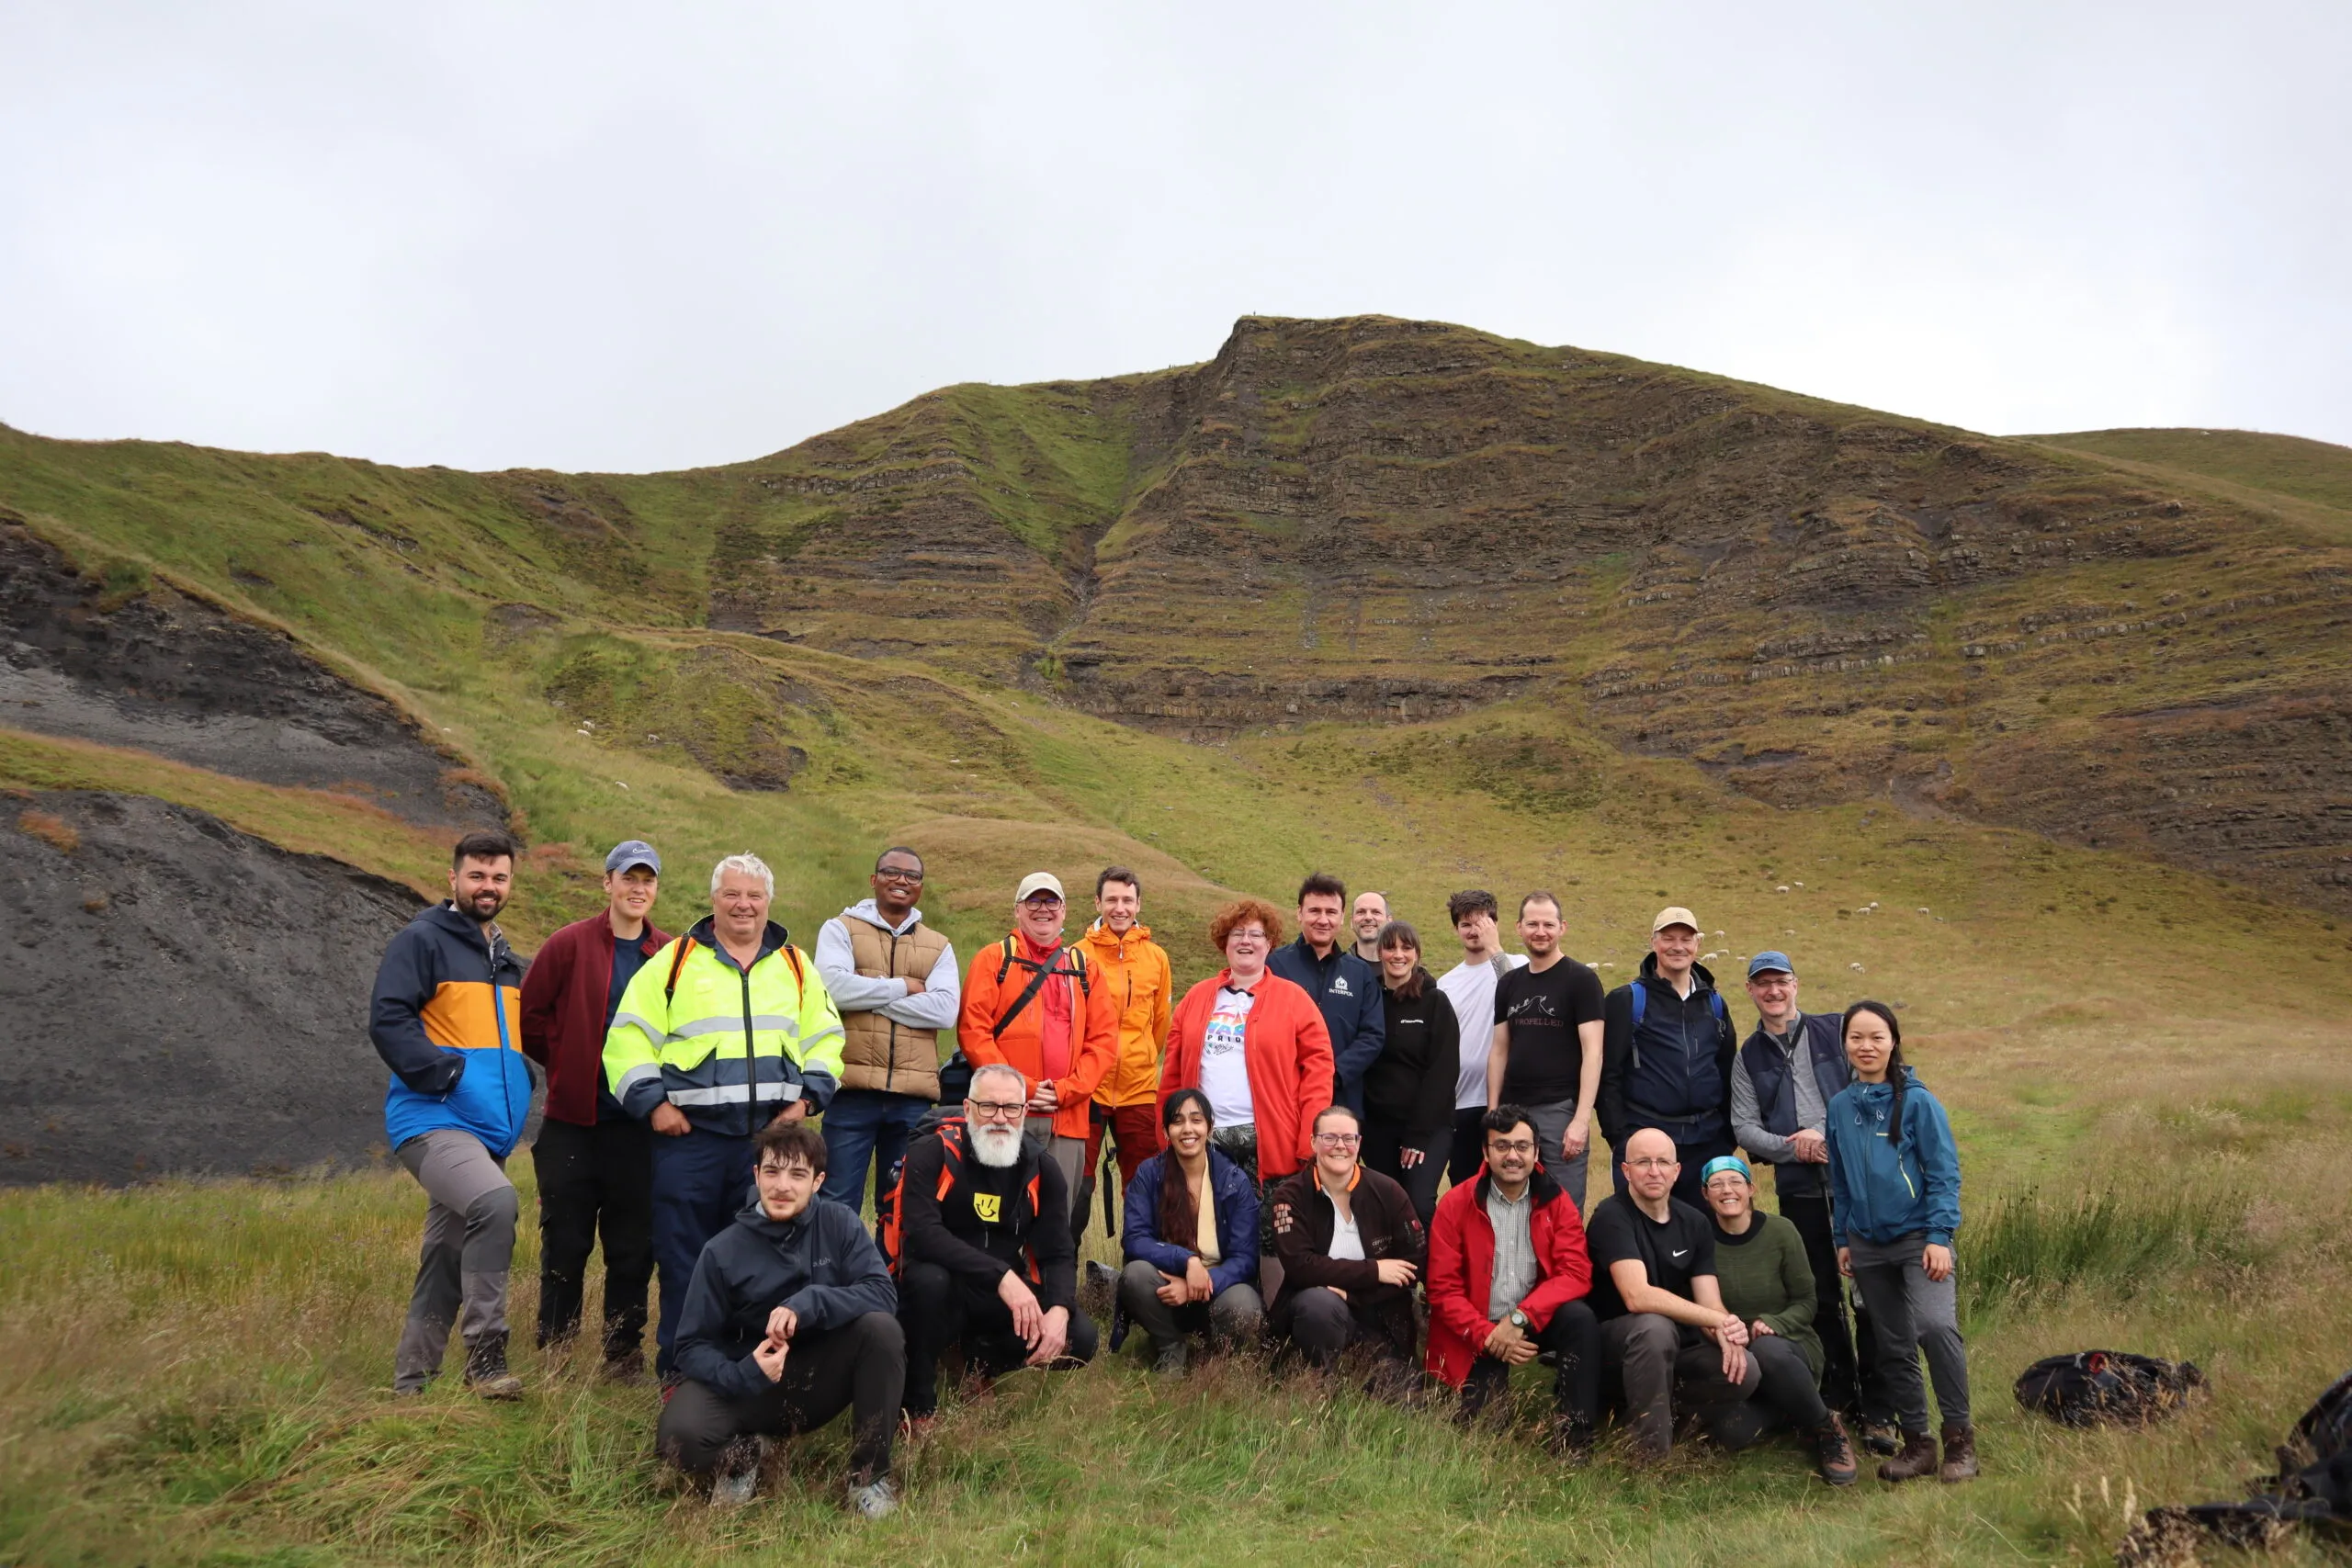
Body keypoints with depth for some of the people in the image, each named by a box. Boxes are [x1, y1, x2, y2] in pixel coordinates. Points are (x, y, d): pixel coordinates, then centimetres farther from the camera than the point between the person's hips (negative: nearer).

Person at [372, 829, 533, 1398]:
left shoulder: (507, 960, 21)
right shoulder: (422, 940, -4)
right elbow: (387, 1021, -15)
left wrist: (518, 1084, 12)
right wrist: (449, 1073, -21)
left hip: (491, 1132, 8)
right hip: (433, 1121, -8)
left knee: (448, 1264, 11)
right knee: (495, 1200, -31)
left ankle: (410, 1383, 22)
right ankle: (485, 1353, -23)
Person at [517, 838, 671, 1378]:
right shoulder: (570, 944, -2)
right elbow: (529, 1015, 4)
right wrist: (567, 1066, 4)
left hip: (639, 1125, 2)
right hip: (572, 1121, -1)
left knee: (633, 1247, 8)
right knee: (565, 1243, 6)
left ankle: (624, 1355, 20)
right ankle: (553, 1353, 19)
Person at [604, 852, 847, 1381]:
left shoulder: (795, 966, 14)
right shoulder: (675, 961, 5)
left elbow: (826, 1039, 16)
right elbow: (628, 1039, 3)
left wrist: (806, 1098, 3)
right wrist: (652, 1102, -6)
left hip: (772, 1134, 2)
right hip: (690, 1134, -2)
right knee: (682, 1258, 2)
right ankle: (678, 1371, 14)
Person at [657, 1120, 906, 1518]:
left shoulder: (839, 1223, -7)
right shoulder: (723, 1251, -9)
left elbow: (882, 1294, -18)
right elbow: (693, 1346, -8)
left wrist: (808, 1304, -33)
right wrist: (743, 1374, -29)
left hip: (822, 1380, 1)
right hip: (749, 1385, -1)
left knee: (881, 1326, -28)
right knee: (679, 1436, -31)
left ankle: (870, 1473, -12)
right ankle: (743, 1452, 5)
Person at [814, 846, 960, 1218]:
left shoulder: (939, 947, 14)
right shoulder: (840, 929, 7)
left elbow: (945, 1010, -4)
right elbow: (833, 986, -12)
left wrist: (867, 996, -6)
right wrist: (904, 986, -4)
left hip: (913, 1096, 3)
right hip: (852, 1090, -2)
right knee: (839, 1203, 0)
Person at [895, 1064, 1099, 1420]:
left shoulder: (1041, 1170, 0)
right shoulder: (931, 1153, -13)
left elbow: (1059, 1253, -2)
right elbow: (923, 1233, -26)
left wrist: (1060, 1309, -23)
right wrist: (1000, 1276, -34)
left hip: (1006, 1299, 4)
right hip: (943, 1296, -4)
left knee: (1080, 1337, -17)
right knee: (929, 1279, -37)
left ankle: (986, 1359, 12)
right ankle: (918, 1406, -14)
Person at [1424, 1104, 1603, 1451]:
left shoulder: (1556, 1202, -3)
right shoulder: (1455, 1204, -7)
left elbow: (1576, 1273, -13)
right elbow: (1443, 1289, -8)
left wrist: (1520, 1319, -25)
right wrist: (1487, 1335, -21)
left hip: (1536, 1322, 1)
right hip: (1477, 1335, -1)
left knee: (1580, 1317, -27)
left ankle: (1576, 1435, -17)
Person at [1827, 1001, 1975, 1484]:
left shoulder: (1917, 1101, -7)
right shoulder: (1840, 1107, 7)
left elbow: (1944, 1173, -7)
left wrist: (1939, 1236, -13)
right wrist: (1842, 1238, 13)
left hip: (1918, 1236, -5)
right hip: (1867, 1245, 5)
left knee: (1935, 1325, -24)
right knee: (1893, 1348, 10)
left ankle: (1959, 1438, -8)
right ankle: (1916, 1443, 22)